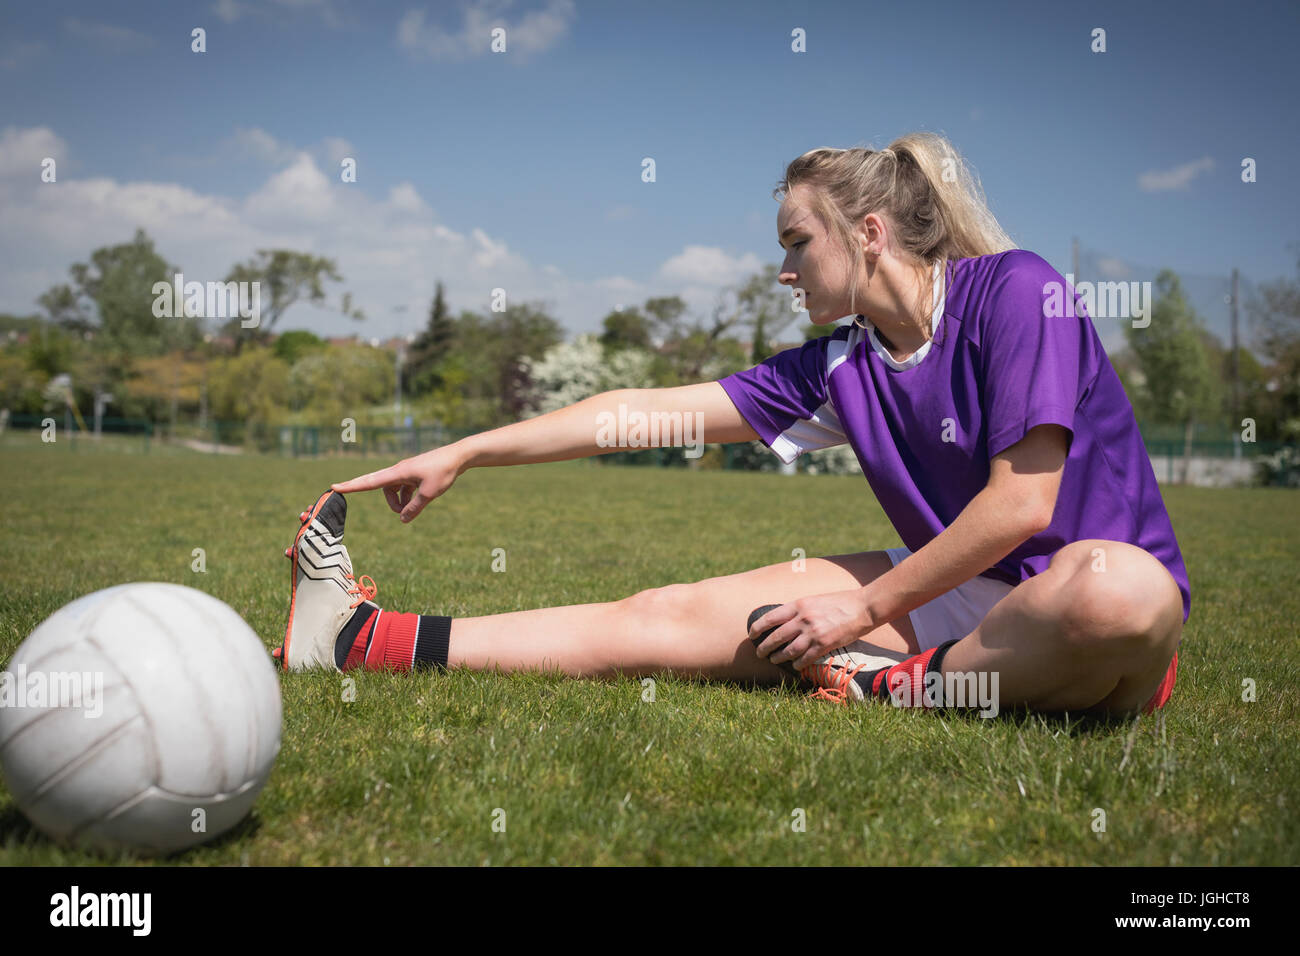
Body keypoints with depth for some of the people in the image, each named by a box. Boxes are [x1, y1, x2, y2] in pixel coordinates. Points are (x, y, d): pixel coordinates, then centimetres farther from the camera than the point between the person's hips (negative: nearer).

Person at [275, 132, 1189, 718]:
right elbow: (652, 410, 5)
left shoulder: (1016, 292, -13)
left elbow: (1020, 503, -18)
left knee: (1118, 589, -44)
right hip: (964, 592, 5)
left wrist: (868, 611, -11)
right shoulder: (840, 365, 5)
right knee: (668, 613, -6)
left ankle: (908, 688, -18)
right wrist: (461, 454, 5)